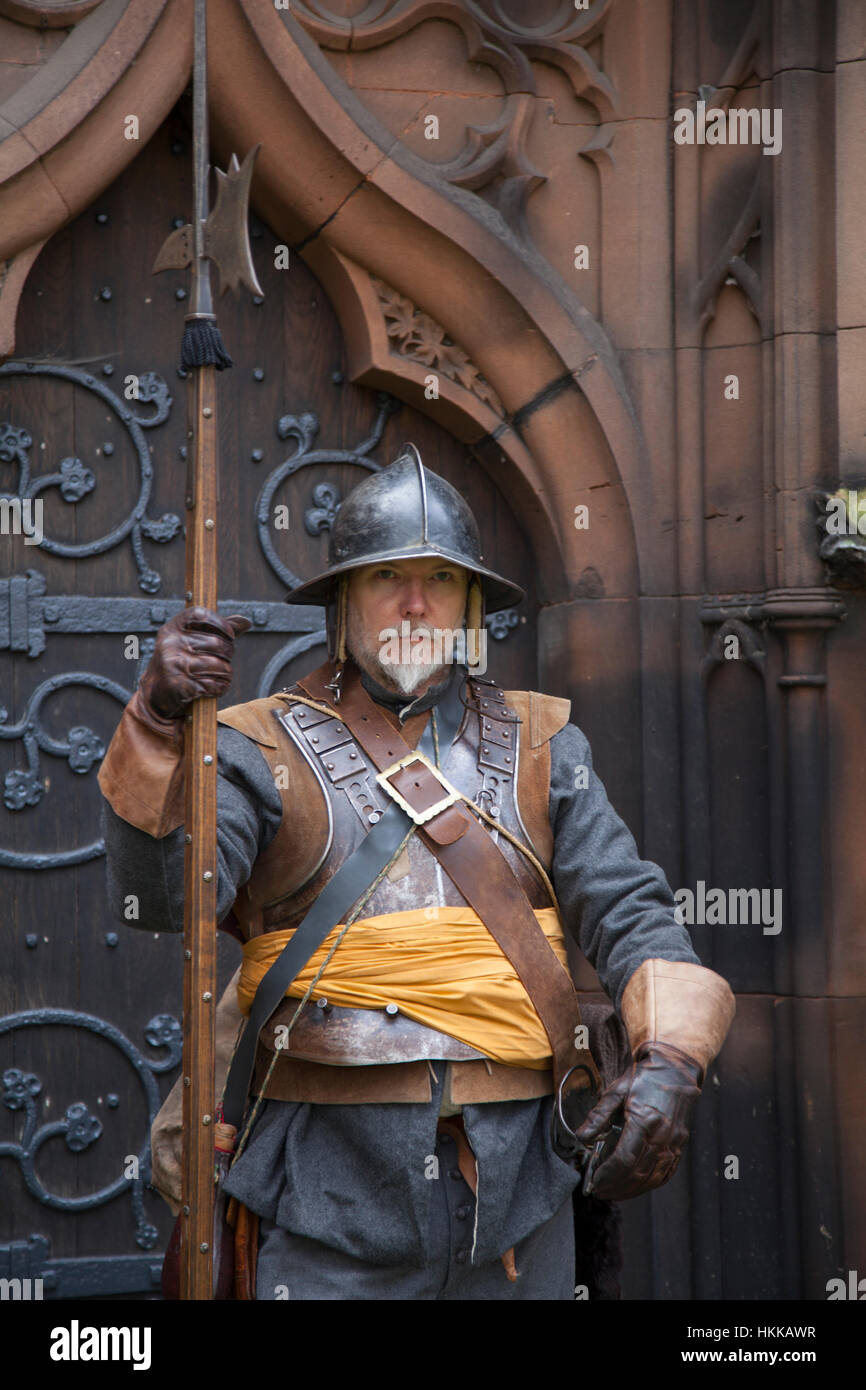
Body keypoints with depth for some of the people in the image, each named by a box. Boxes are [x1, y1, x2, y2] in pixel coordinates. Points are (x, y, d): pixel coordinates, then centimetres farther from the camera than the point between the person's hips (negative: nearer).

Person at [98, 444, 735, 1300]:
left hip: (516, 1186, 3)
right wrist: (157, 724, -27)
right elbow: (160, 896, -13)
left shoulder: (538, 745, 11)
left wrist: (668, 1058, -15)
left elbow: (631, 917, 4)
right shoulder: (268, 749, 2)